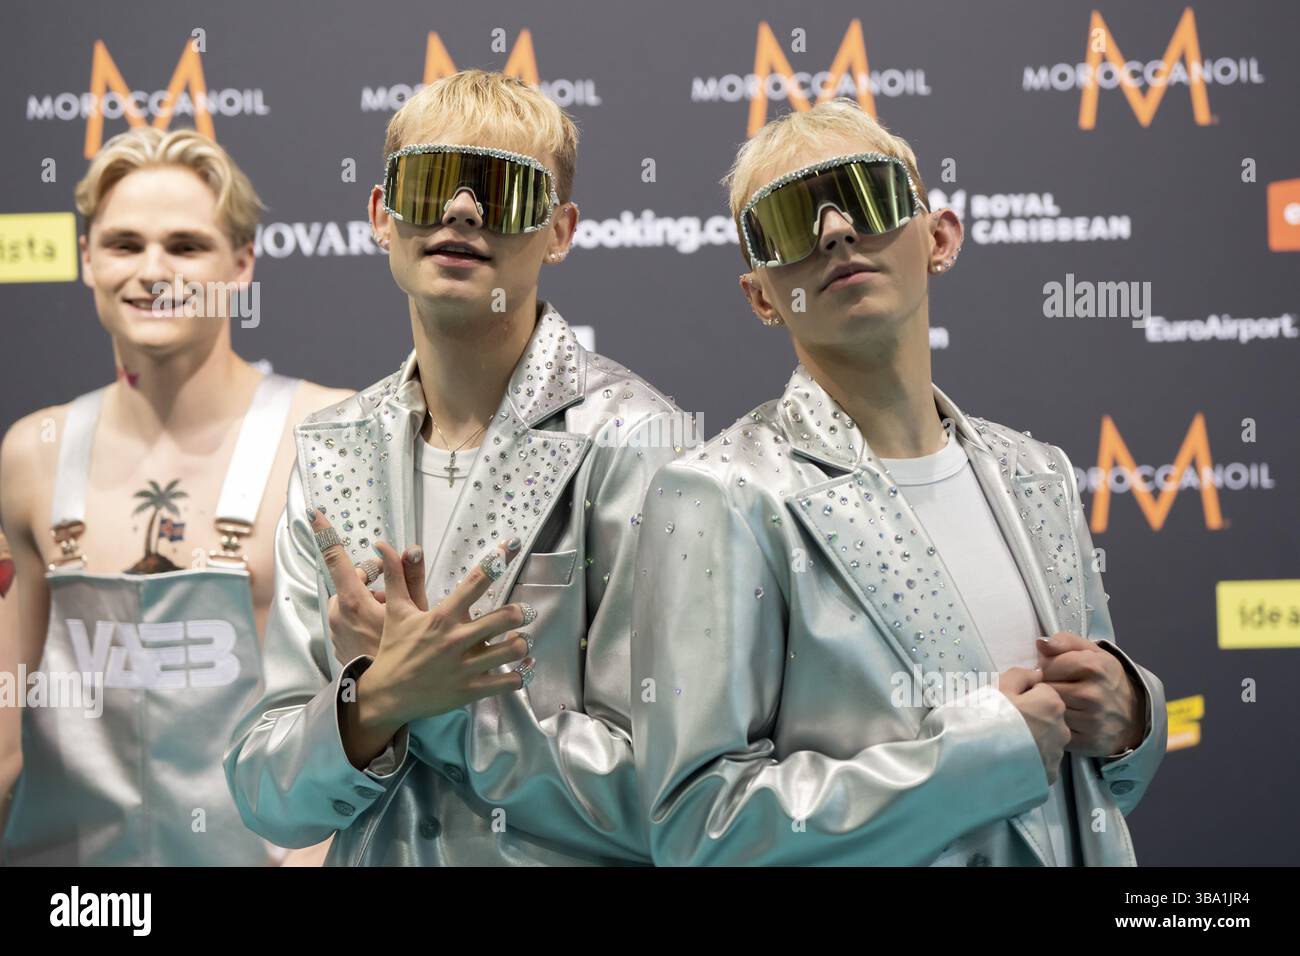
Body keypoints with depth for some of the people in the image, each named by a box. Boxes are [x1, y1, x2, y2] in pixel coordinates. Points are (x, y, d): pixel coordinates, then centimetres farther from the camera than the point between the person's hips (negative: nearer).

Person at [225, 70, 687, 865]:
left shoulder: (629, 441, -15)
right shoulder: (333, 455, -1)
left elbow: (652, 801, -20)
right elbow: (269, 800, -5)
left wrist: (433, 705, -18)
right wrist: (374, 699, -22)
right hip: (373, 859, 3)